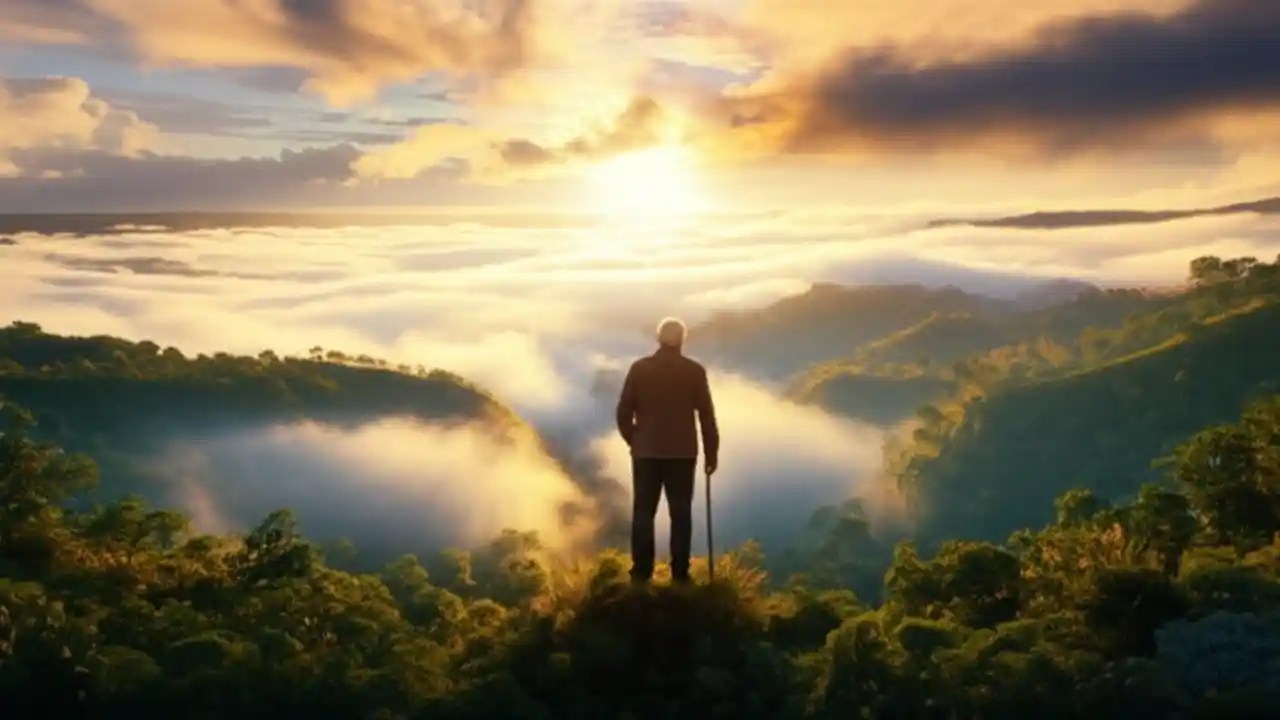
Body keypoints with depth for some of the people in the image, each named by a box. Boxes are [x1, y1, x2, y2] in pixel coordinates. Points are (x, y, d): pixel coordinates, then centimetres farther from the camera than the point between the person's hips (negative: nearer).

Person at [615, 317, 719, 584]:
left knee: (643, 513, 5)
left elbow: (624, 411, 0)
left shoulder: (639, 368, -1)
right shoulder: (695, 371, -3)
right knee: (680, 513, 4)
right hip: (682, 453, -1)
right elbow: (706, 415, -3)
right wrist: (712, 451, 6)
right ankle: (679, 574, 2)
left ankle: (641, 574, 3)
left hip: (646, 452, 1)